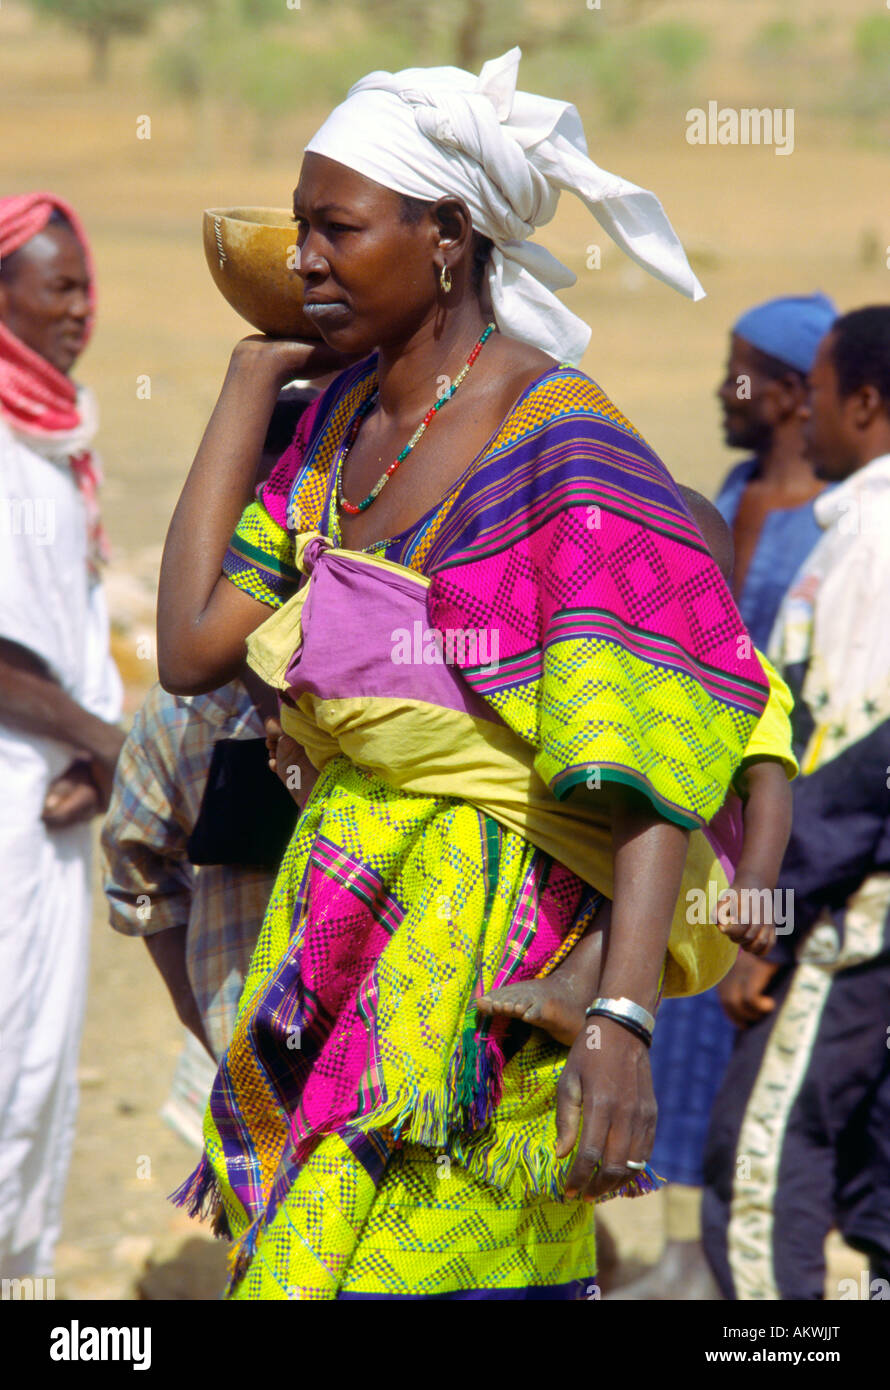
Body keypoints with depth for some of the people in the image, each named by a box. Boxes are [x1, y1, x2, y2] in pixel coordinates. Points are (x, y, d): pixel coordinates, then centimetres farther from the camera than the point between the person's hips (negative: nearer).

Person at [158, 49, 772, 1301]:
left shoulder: (562, 448, -16)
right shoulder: (345, 417, 9)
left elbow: (656, 763, -22)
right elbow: (192, 648, 5)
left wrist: (622, 1018, -32)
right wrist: (250, 386, 8)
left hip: (486, 935, -8)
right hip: (344, 921, 8)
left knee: (362, 1266, -11)